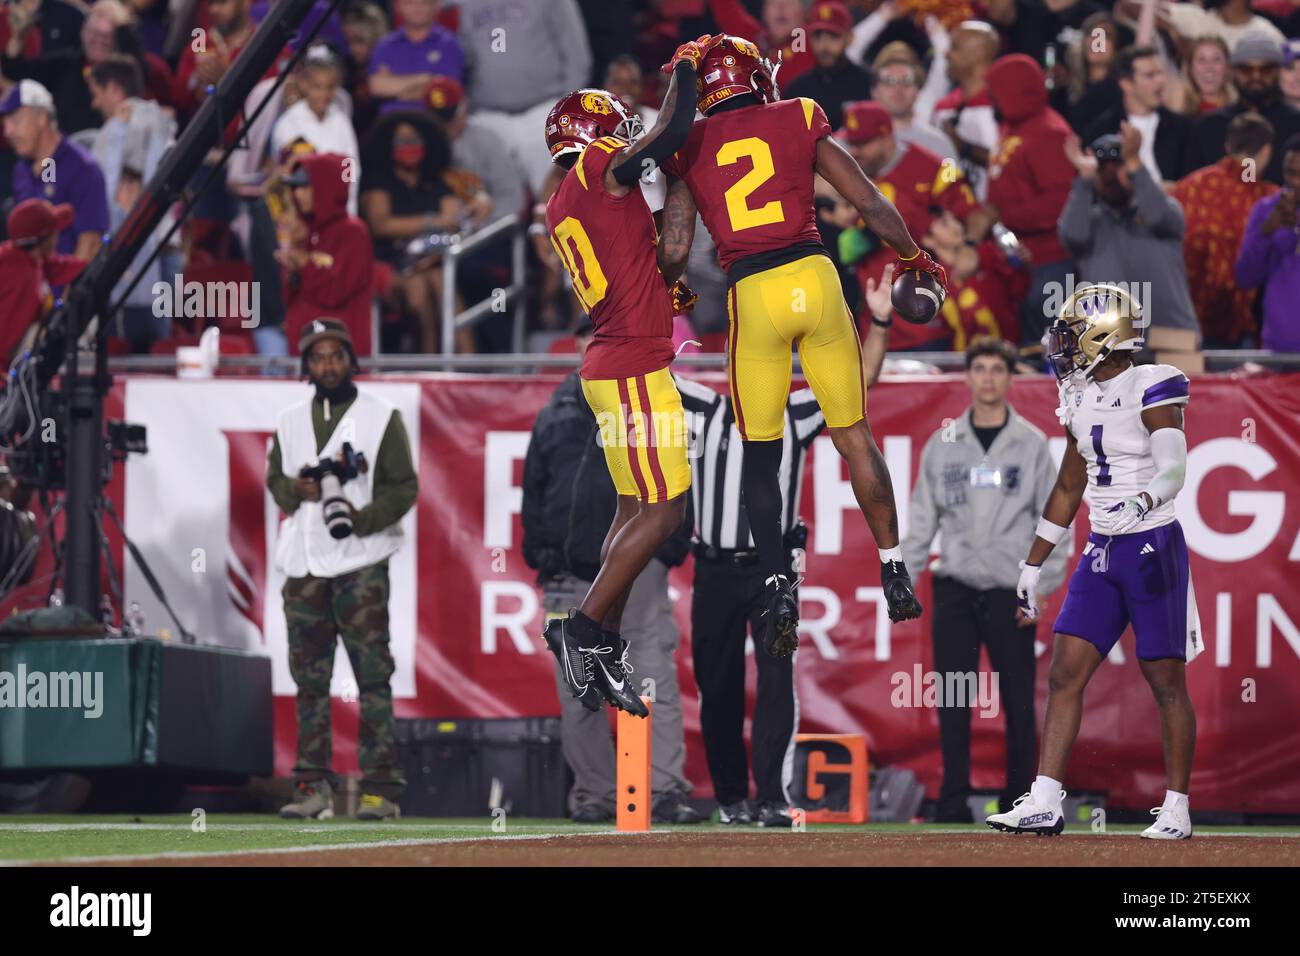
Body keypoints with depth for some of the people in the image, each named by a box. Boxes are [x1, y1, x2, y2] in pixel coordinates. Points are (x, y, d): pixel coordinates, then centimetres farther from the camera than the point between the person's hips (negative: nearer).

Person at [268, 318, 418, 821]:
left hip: (360, 561, -4)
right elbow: (275, 480, 18)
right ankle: (313, 788, 6)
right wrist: (297, 488, -5)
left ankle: (380, 787, -10)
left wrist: (362, 518, -16)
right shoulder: (290, 421, 15)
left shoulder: (381, 417, 3)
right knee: (309, 679, 3)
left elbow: (404, 486, 0)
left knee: (373, 675, -9)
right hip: (304, 566, 4)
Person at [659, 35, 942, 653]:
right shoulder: (799, 121, 9)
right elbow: (869, 204, 9)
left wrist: (666, 293, 27)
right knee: (853, 435, 13)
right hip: (814, 276, 0)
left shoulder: (689, 149, 10)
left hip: (751, 294, 0)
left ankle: (777, 588, -3)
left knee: (759, 452, 10)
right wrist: (914, 257, 26)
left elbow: (674, 252, 4)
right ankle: (895, 574, 17)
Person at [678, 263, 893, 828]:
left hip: (773, 570, -1)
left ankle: (772, 798, -18)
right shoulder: (704, 412, 5)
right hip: (715, 572, 1)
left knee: (777, 680, -14)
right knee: (718, 689, 6)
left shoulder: (794, 416, 4)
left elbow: (860, 380, -1)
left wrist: (880, 323, -14)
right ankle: (731, 798, 19)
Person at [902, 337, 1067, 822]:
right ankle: (954, 799, 6)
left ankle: (1020, 796, 6)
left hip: (1010, 592, -2)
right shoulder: (942, 444, 8)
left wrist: (1042, 586, -6)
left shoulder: (1032, 444, 3)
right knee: (953, 703, 1)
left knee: (1019, 701, -1)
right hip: (954, 590, 2)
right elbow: (922, 518, 9)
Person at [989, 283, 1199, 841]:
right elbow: (1068, 489, 19)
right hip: (1101, 552, 7)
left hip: (1154, 547, -7)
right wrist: (1032, 566, 20)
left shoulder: (1151, 389, -11)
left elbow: (1173, 470, -23)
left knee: (1167, 684, 0)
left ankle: (1177, 810, 7)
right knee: (1065, 675, -1)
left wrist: (1141, 502, -44)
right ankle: (1044, 805, -3)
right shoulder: (1082, 399, 11)